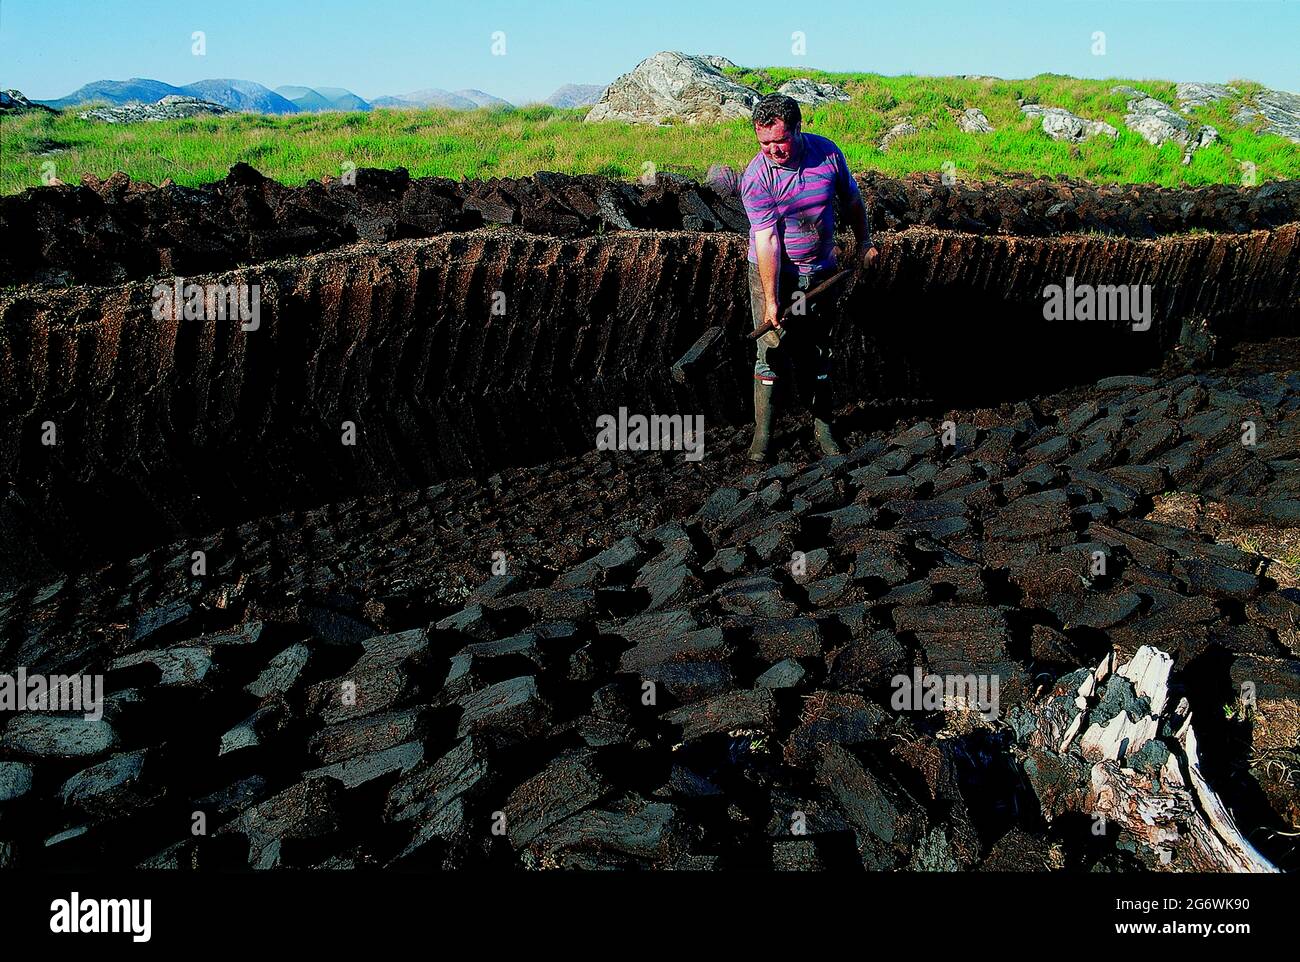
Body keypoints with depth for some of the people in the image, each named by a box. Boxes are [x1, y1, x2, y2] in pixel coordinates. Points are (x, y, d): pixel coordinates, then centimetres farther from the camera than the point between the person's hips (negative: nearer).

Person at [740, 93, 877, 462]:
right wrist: (771, 300, -24)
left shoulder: (828, 153, -9)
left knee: (818, 353, 8)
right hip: (772, 271, -3)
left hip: (821, 271, 3)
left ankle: (822, 425, 20)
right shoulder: (756, 177, -19)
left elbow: (851, 199, 9)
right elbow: (766, 239, -22)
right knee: (770, 352, -5)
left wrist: (864, 241, 16)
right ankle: (762, 432, 5)